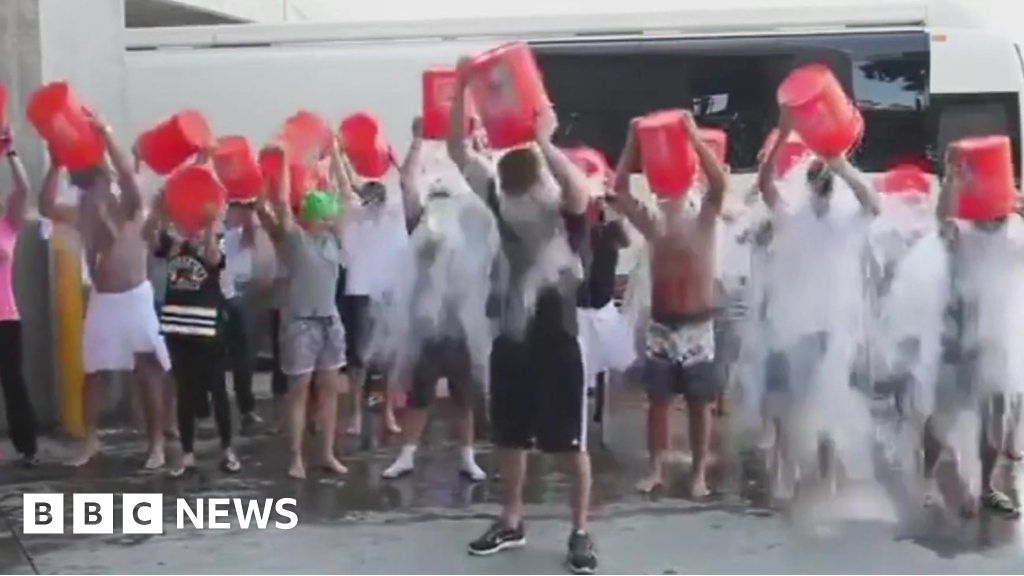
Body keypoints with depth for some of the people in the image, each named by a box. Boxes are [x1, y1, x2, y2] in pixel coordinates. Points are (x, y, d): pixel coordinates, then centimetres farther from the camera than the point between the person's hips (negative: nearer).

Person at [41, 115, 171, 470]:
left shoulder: (131, 209, -7)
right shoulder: (85, 215, 5)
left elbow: (127, 173, -25)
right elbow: (46, 207, -9)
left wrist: (105, 133, -28)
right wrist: (56, 164, -15)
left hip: (134, 299, -4)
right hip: (101, 301, 5)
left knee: (149, 374, 1)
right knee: (93, 373, 9)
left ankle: (157, 444, 6)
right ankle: (91, 441, 20)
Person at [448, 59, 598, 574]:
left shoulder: (567, 213, -10)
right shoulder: (502, 200, 3)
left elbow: (581, 191, -36)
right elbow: (459, 154, 0)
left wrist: (543, 142, -36)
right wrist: (460, 92, -11)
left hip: (558, 343, -5)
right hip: (510, 340, 5)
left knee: (571, 443, 3)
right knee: (510, 438, 15)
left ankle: (580, 533, 15)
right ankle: (511, 522, 31)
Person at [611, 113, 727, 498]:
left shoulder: (704, 217, -2)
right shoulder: (651, 219, 4)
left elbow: (719, 183, -19)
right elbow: (620, 189, -7)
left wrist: (693, 136, -22)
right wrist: (632, 143, -13)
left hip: (698, 324, -2)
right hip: (661, 323, 2)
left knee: (700, 403, 5)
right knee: (658, 399, 7)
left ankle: (699, 473, 13)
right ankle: (655, 469, 16)